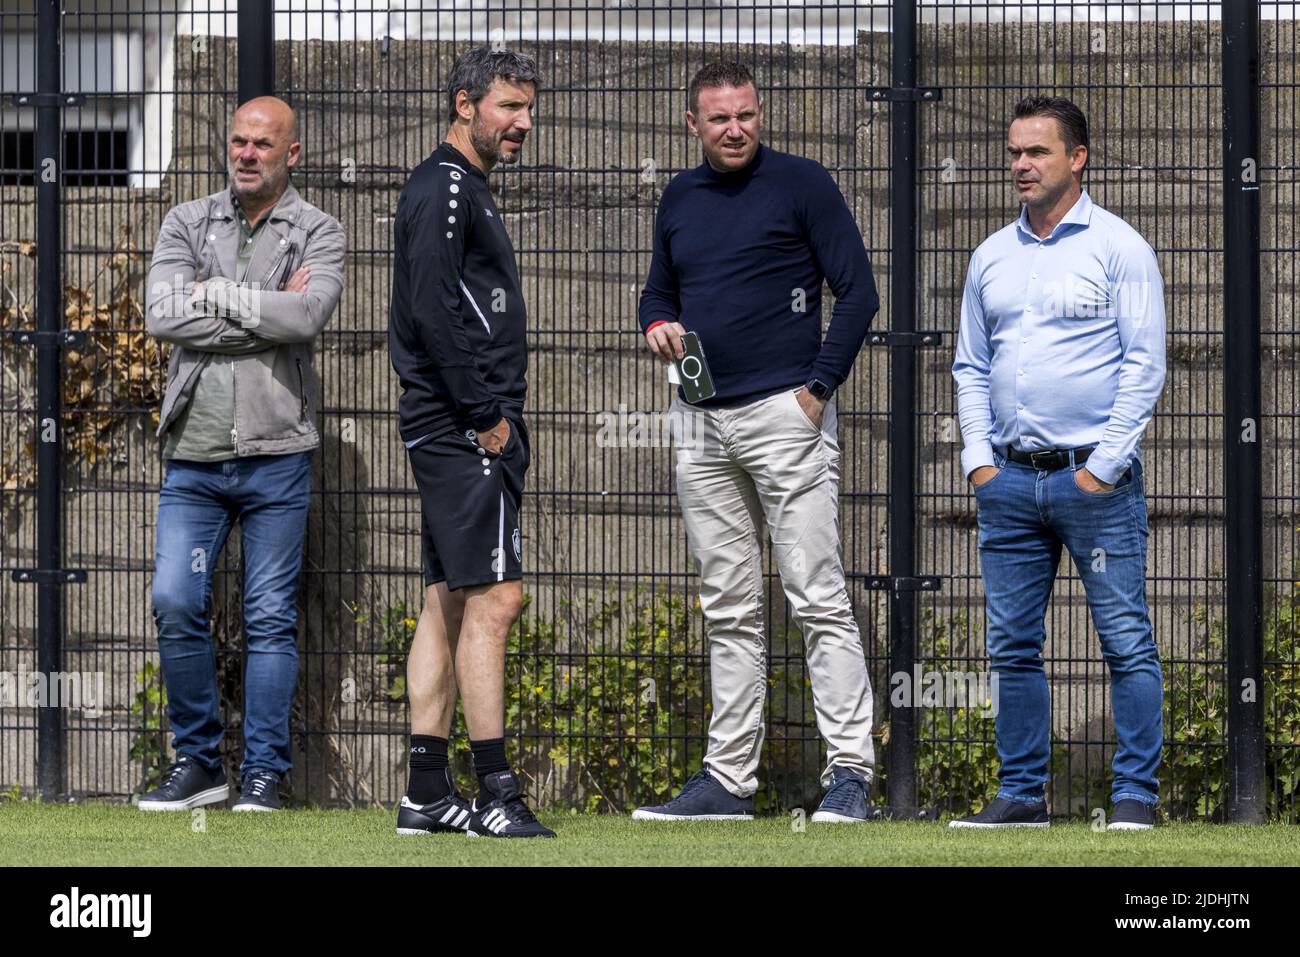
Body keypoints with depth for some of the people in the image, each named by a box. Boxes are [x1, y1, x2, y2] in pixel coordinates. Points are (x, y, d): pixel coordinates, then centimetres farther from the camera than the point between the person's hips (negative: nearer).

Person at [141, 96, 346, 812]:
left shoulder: (318, 234, 4)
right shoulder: (187, 224, 10)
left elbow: (307, 316, -17)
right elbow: (162, 316, -7)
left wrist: (215, 293, -9)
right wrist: (265, 312, -10)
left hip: (274, 453, -2)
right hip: (193, 452, 2)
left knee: (271, 617, 0)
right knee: (175, 604, -4)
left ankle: (264, 772, 6)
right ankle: (198, 763, 9)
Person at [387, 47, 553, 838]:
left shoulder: (466, 192, 22)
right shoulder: (444, 189, -10)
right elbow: (433, 309, -20)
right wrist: (483, 414, -18)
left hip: (467, 427, 11)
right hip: (465, 428, -11)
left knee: (448, 601, 9)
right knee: (493, 597, -12)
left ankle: (427, 793, 11)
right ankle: (496, 794, -13)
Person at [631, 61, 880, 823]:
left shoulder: (802, 184, -2)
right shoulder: (680, 199, 15)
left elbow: (858, 293, -4)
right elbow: (659, 291, 26)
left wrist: (818, 388, -11)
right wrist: (658, 325, 2)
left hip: (784, 412, -6)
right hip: (701, 422, 6)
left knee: (819, 599, -9)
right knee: (730, 612, 9)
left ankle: (851, 772, -11)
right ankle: (729, 781, 11)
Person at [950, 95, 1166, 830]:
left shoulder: (1118, 248, -2)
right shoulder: (992, 258, 14)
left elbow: (1145, 364, -6)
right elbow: (971, 366, 19)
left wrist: (1105, 465, -11)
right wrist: (978, 458, 5)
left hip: (1095, 475, -5)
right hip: (1010, 480, 5)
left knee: (1127, 641, -5)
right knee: (1013, 647, 6)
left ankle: (1136, 793, -3)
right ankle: (1022, 793, 12)